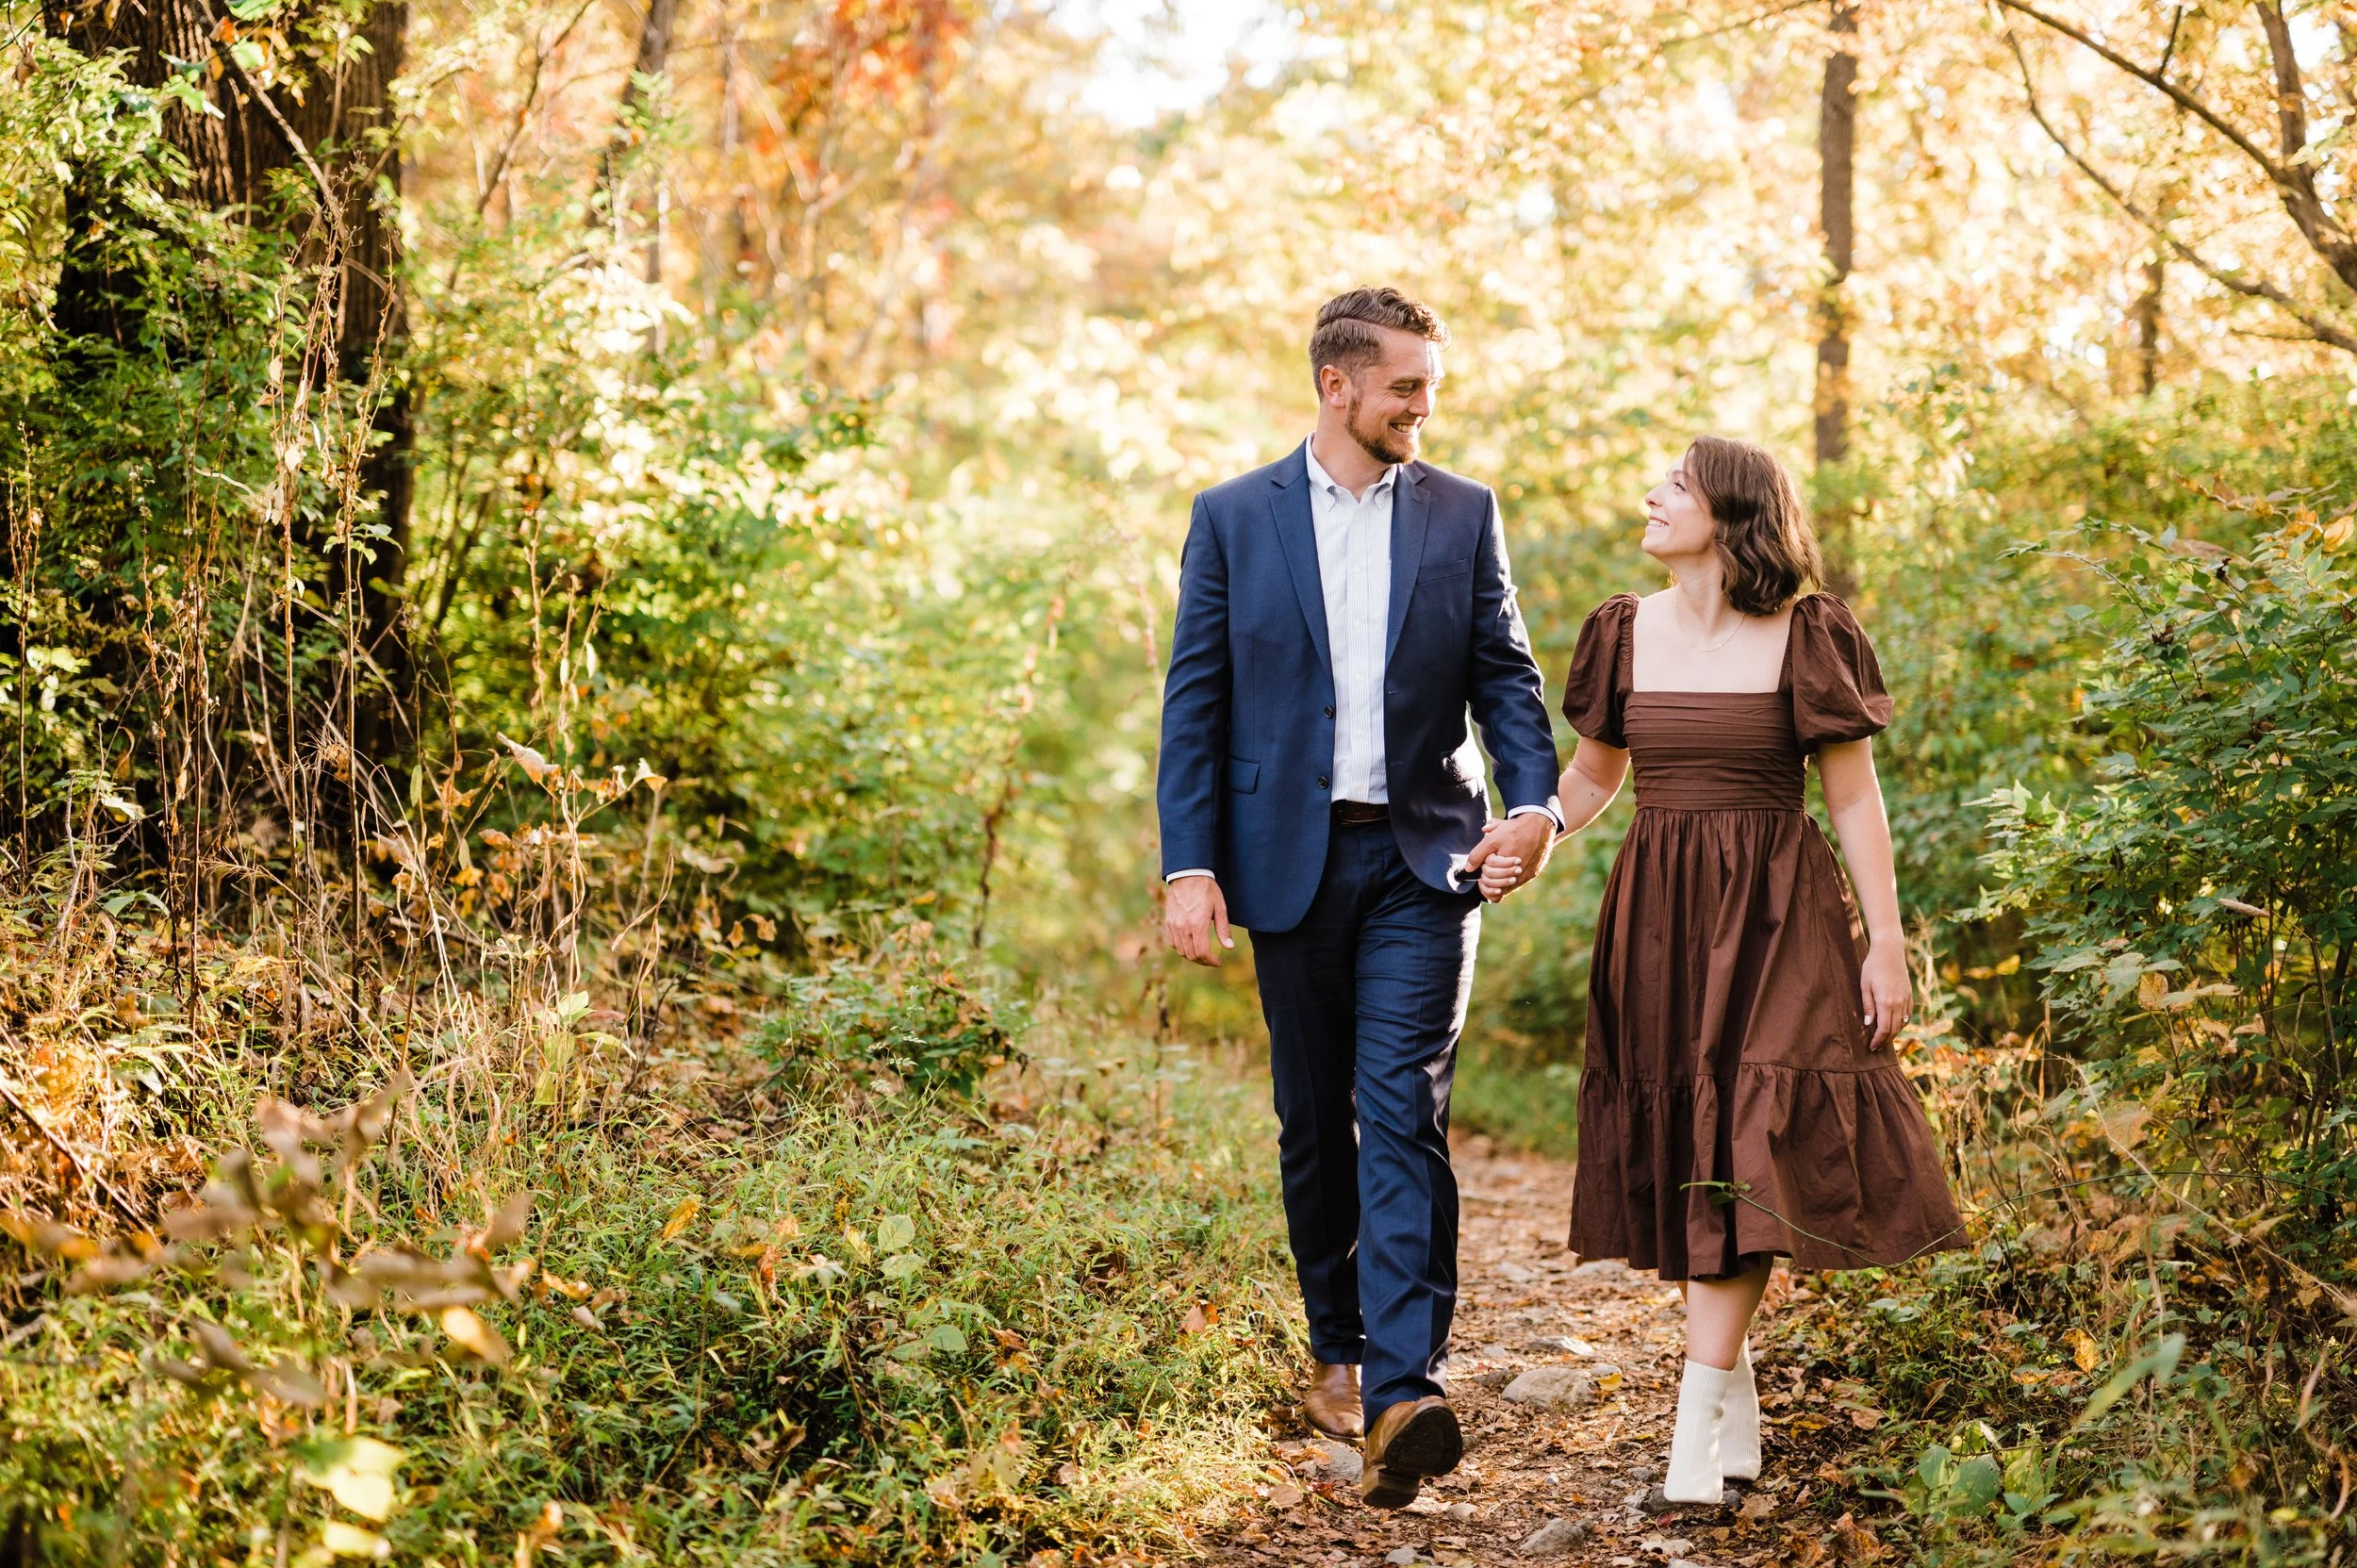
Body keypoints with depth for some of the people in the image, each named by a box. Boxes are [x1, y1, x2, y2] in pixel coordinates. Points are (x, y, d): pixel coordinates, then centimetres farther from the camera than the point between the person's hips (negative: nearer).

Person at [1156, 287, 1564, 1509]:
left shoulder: (1461, 514, 7)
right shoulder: (1232, 518, 4)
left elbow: (1505, 673, 8)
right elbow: (1194, 703, 2)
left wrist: (1535, 798, -11)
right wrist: (1188, 868, -6)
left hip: (1422, 861, -1)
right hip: (1293, 860, 1)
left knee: (1403, 1113, -12)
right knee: (1313, 1122, 10)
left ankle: (1402, 1392, -20)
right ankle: (1336, 1352, 27)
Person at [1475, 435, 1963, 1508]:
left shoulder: (1808, 637, -4)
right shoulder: (1625, 633, 7)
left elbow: (1855, 797, -2)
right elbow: (1590, 774, 18)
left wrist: (1886, 944, -5)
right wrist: (1529, 845, 0)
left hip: (1772, 919, -4)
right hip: (1655, 919, 4)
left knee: (1742, 1154, -12)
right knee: (1677, 1156, 5)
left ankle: (1696, 1436, -12)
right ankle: (1736, 1410, 19)